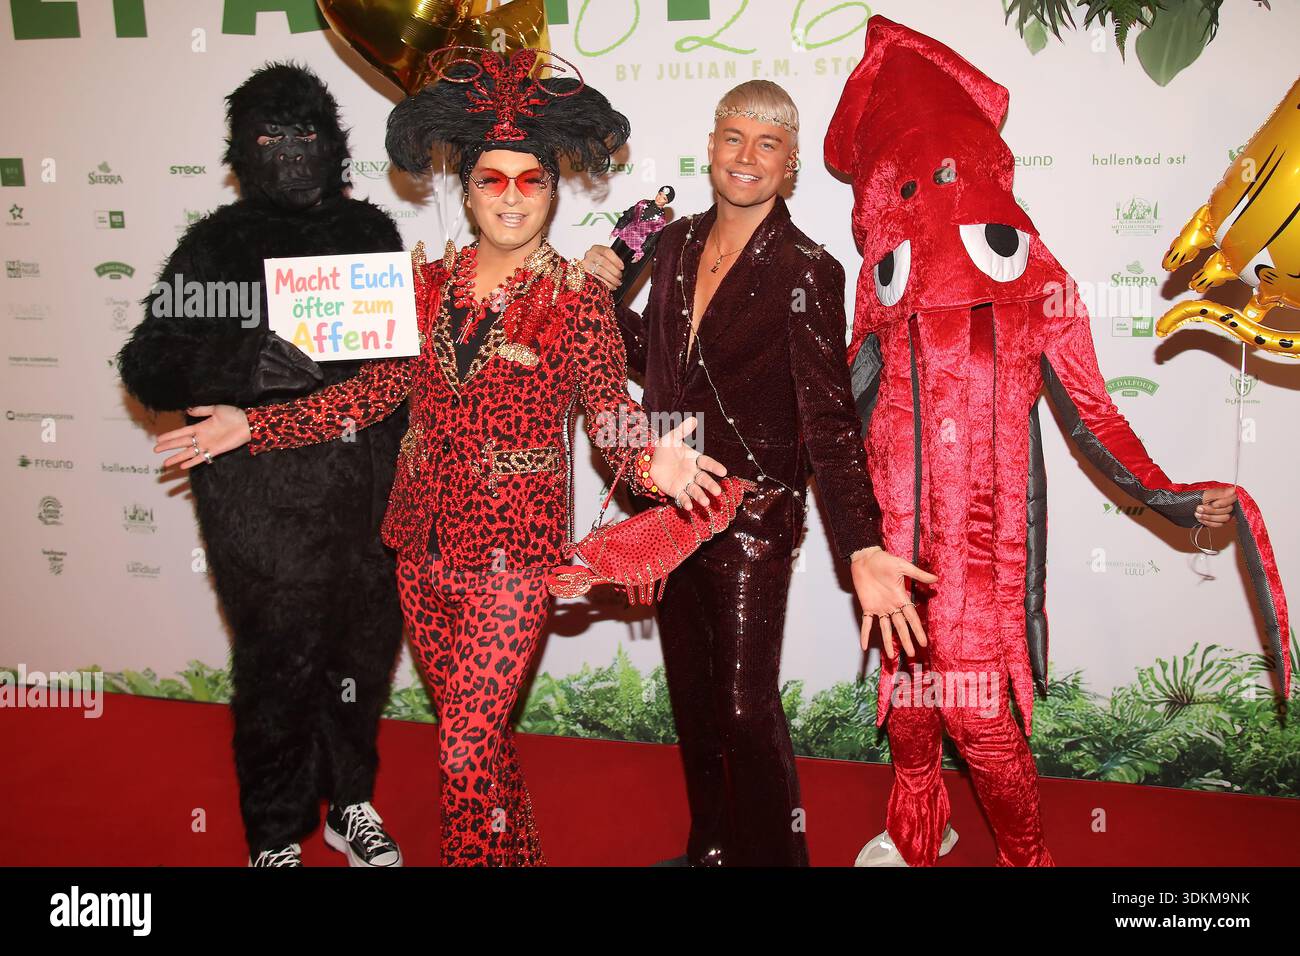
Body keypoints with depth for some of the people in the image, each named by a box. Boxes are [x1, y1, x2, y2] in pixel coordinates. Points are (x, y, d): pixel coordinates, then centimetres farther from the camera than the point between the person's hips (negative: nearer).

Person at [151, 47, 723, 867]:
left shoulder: (578, 298, -7)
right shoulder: (430, 283, 6)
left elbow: (611, 414, -12)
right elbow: (374, 391, 8)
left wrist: (650, 463, -34)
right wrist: (253, 426, 5)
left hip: (511, 553, -5)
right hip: (426, 544, 5)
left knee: (467, 753, -5)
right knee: (478, 732, 19)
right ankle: (520, 855, 40)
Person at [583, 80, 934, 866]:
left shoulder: (806, 271, -12)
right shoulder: (680, 243, 6)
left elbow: (830, 418, -16)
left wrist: (861, 547, -25)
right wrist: (607, 297, 2)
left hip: (753, 518, -6)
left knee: (745, 706, -1)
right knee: (691, 692, 17)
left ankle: (769, 855, 23)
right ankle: (709, 848, 36)